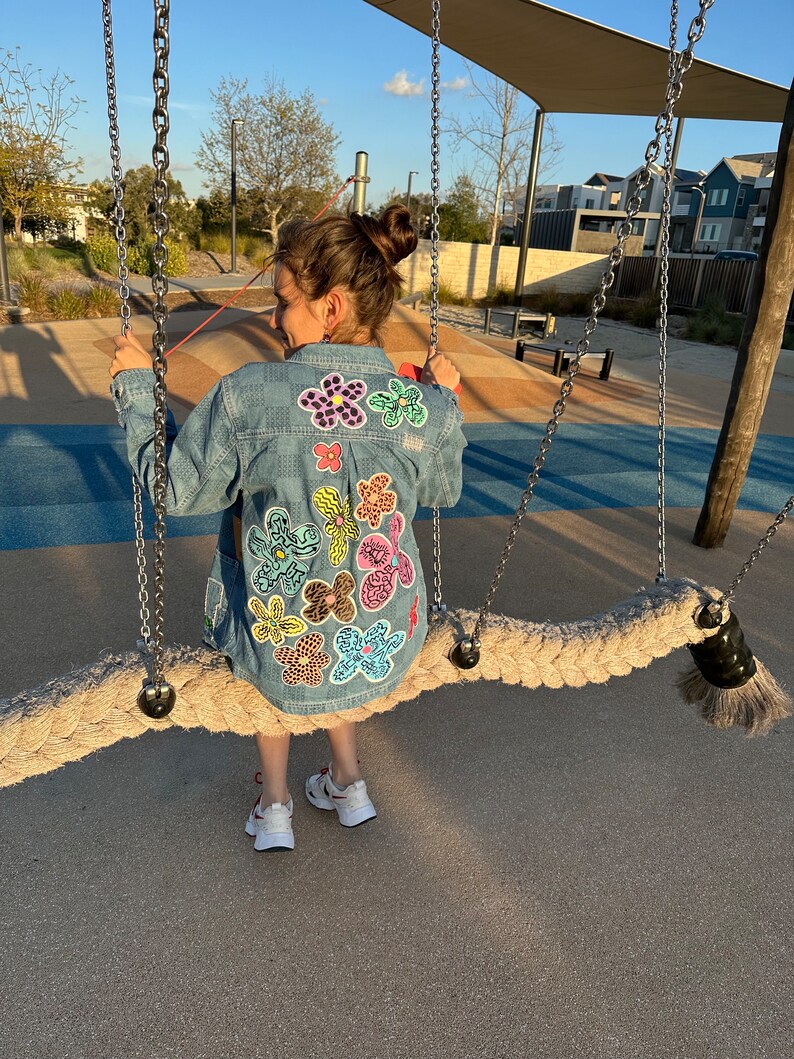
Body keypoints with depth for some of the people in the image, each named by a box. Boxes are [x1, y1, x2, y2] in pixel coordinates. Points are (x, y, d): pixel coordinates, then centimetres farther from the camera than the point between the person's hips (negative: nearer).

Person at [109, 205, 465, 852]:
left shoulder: (247, 397, -21)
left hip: (282, 660, -2)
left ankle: (273, 804, 36)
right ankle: (347, 781, 41)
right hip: (391, 654, 3)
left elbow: (176, 490, -6)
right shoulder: (428, 410, -12)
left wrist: (137, 388, 6)